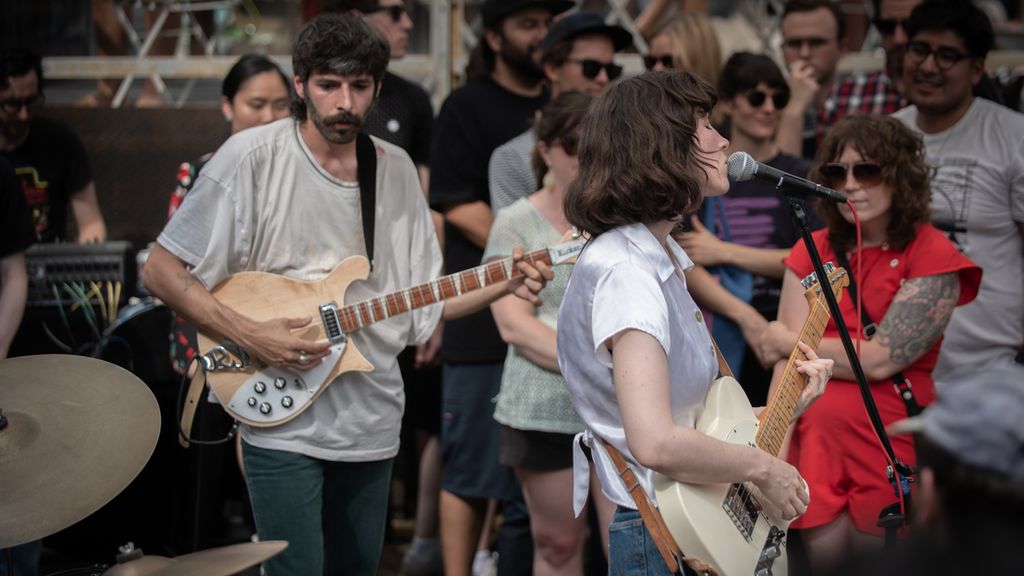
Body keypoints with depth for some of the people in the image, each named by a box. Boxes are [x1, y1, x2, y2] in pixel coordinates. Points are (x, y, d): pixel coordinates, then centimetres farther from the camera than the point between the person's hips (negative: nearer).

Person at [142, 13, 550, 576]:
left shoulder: (396, 169, 6)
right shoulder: (252, 157, -10)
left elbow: (422, 302, 10)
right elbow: (161, 271, -9)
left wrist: (505, 285, -5)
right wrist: (248, 334, -19)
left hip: (371, 422, 5)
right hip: (282, 422, -5)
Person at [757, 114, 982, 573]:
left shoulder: (931, 256, -6)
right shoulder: (814, 251, 9)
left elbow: (880, 359, -15)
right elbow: (789, 361, -1)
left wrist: (789, 341, -3)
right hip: (816, 428, 3)